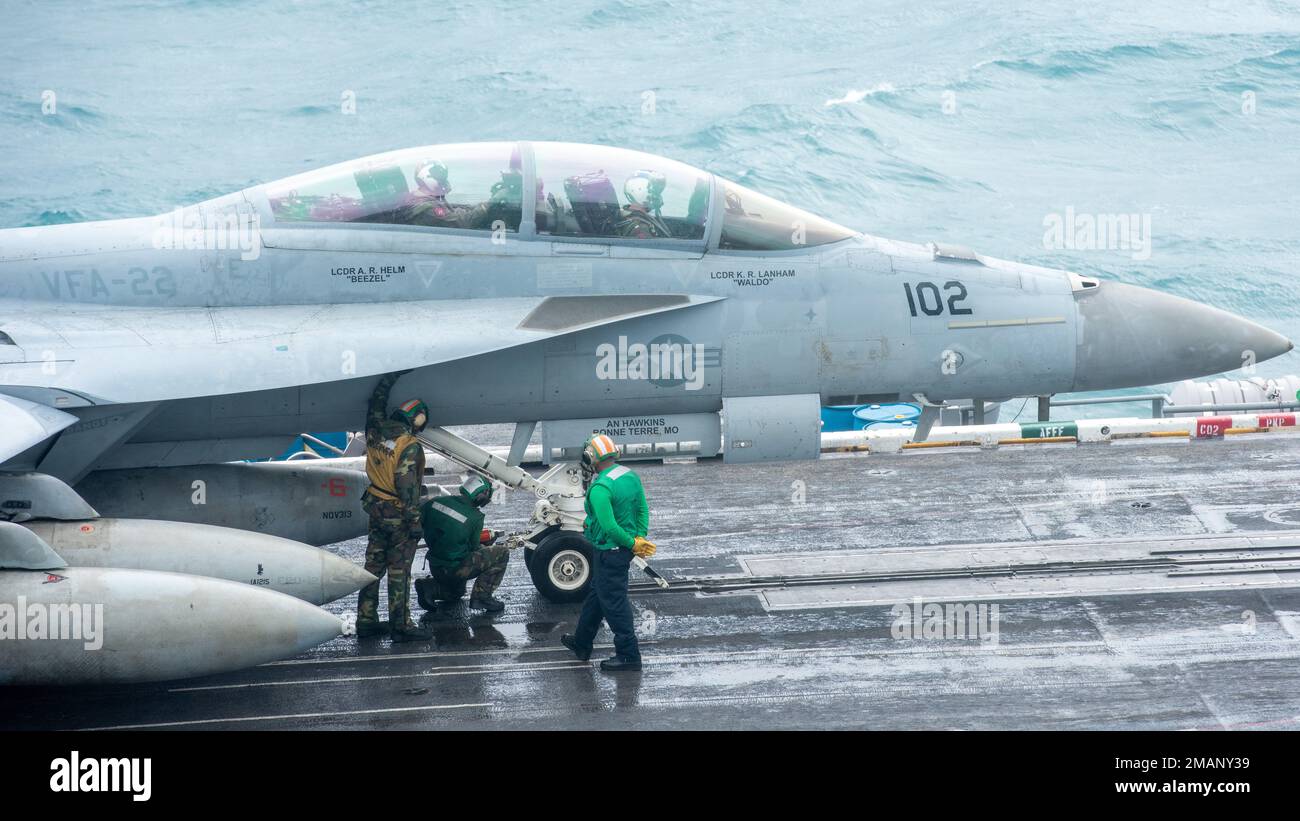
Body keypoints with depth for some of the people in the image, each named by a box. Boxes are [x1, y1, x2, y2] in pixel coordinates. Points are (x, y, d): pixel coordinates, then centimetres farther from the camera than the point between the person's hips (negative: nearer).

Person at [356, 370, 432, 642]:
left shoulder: (376, 430, 0)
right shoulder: (409, 446, -19)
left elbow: (377, 399, 17)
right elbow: (406, 485, -23)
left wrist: (395, 375, 25)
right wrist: (414, 520, -19)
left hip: (375, 508, 7)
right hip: (398, 514, -7)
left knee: (373, 565, 13)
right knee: (399, 571, -2)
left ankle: (366, 620, 18)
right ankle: (400, 625, 2)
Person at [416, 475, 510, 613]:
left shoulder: (434, 503, -1)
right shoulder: (474, 517, -16)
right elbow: (473, 548, -6)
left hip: (435, 568, 7)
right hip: (455, 570, -7)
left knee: (456, 591, 38)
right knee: (502, 553, 0)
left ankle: (430, 588, 8)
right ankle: (481, 596, -3)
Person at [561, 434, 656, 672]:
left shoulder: (600, 488, -26)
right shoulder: (630, 476, 1)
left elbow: (609, 527, -27)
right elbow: (642, 509, 7)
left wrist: (632, 544, -14)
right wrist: (640, 538, 5)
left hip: (609, 552, -9)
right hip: (624, 548, 9)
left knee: (614, 603, 1)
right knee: (596, 594, 24)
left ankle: (629, 656, 7)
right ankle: (581, 643, 39)